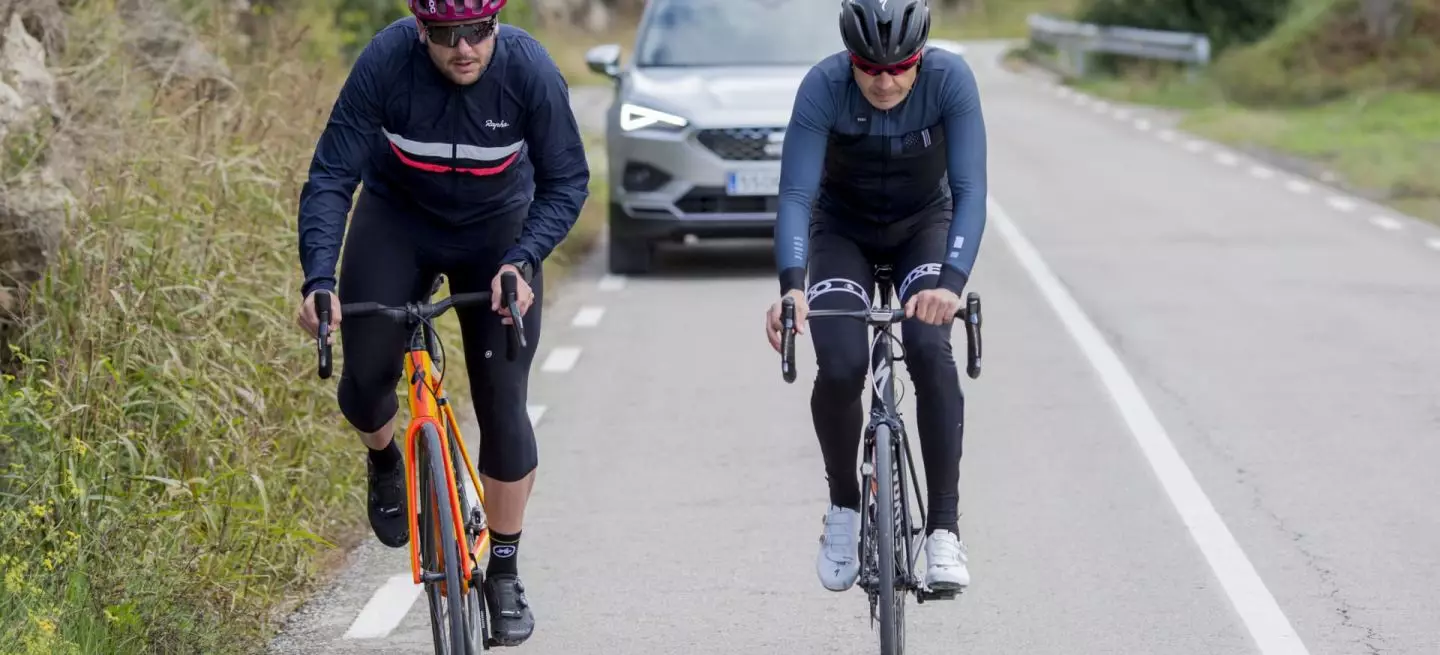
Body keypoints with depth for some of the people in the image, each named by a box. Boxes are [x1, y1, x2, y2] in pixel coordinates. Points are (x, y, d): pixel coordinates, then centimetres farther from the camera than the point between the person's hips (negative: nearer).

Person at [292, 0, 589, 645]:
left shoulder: (529, 68, -27)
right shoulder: (387, 60, -29)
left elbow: (566, 183, -19)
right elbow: (331, 176, -26)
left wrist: (522, 261, -35)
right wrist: (319, 280, -38)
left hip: (496, 229, 0)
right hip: (398, 217, 0)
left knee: (503, 404, -7)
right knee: (364, 379, -14)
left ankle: (503, 574, 10)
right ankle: (384, 460, 24)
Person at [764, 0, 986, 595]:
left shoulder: (950, 79, -28)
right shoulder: (823, 87, -28)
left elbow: (970, 189, -32)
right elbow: (796, 194, -32)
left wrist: (952, 283, -48)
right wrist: (791, 288, -48)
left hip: (924, 227, 0)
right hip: (844, 230, 0)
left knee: (930, 350, -27)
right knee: (840, 367, -23)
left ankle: (944, 528, -20)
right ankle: (843, 507, 4)